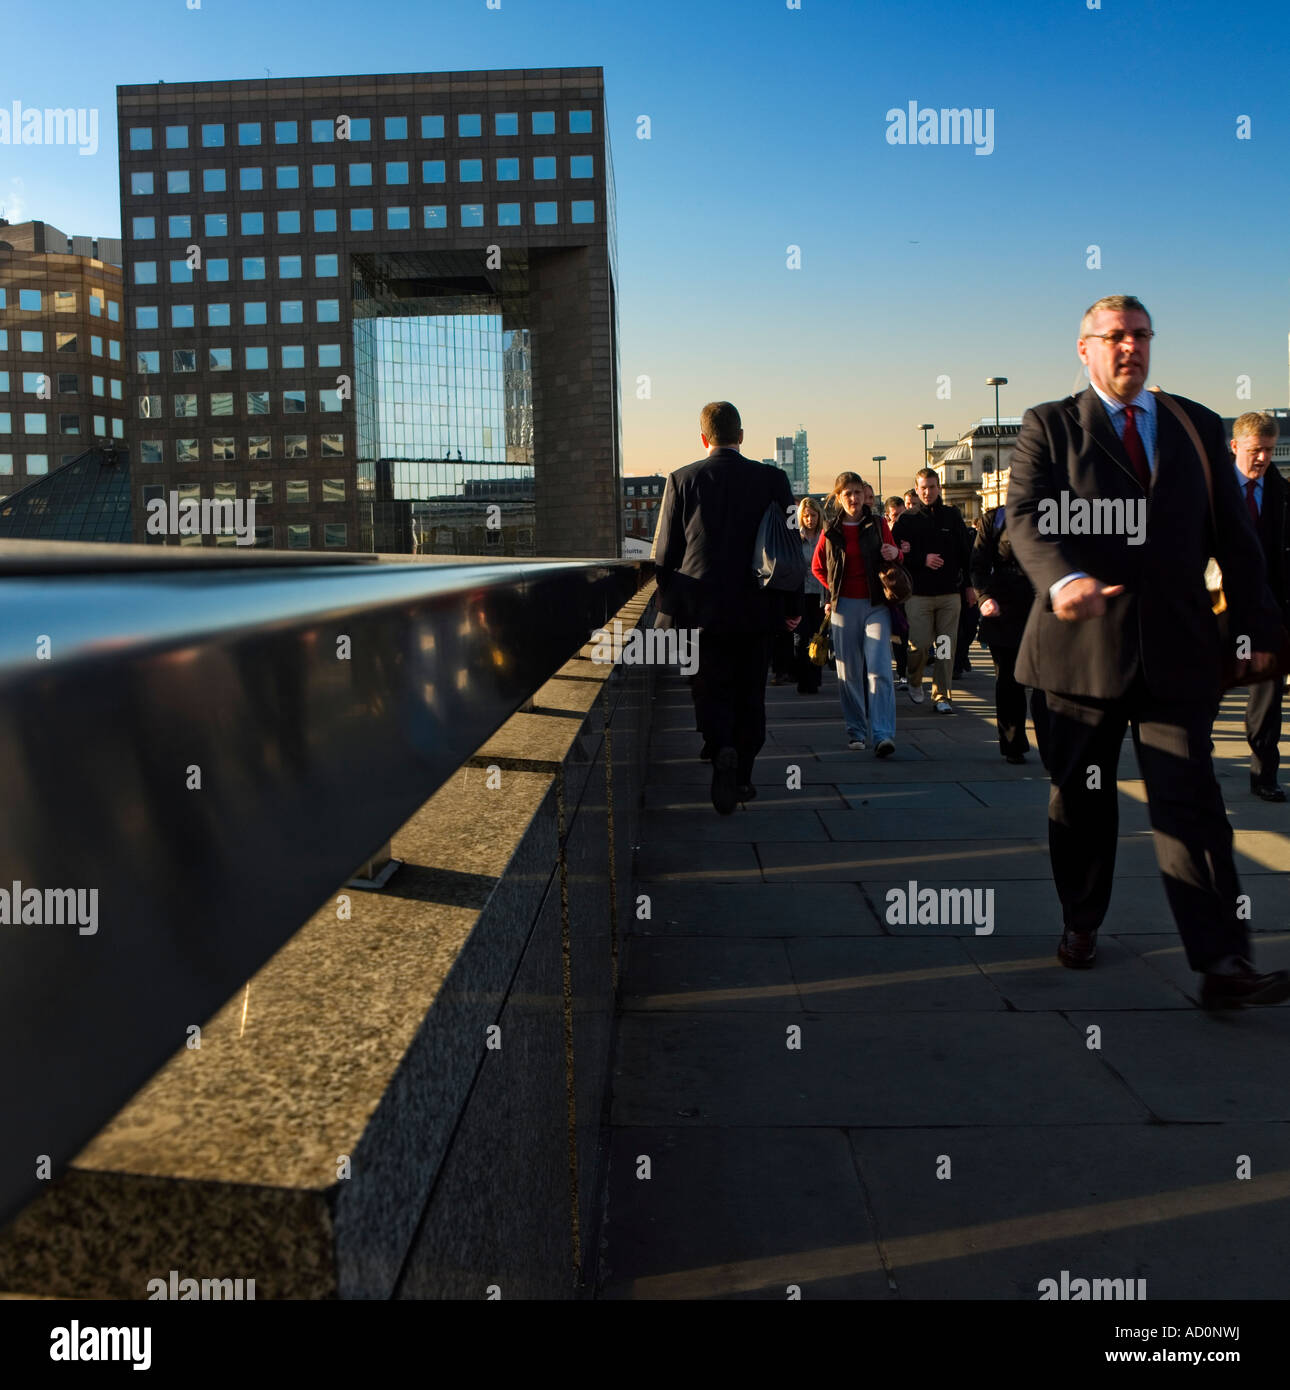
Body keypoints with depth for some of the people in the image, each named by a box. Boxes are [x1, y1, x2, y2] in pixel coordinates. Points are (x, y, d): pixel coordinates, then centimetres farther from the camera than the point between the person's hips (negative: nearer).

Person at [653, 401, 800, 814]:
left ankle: (722, 749, -20)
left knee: (711, 691, 7)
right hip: (756, 609, 1)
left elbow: (664, 551, -1)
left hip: (701, 608, -1)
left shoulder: (681, 481, -3)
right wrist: (793, 606, 11)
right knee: (750, 693, 12)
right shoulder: (772, 479, 0)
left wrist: (669, 605, 9)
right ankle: (742, 776, 17)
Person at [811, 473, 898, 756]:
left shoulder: (877, 524, 5)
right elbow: (818, 567, 19)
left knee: (879, 670, -14)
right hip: (844, 606, 2)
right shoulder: (831, 530, 7)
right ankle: (856, 731, 14)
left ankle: (883, 735, -19)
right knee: (849, 673, 4)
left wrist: (894, 555, -13)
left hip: (876, 605, -2)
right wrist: (835, 589, 6)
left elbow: (894, 558, 10)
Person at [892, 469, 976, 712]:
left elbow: (965, 552, 13)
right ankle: (914, 681, 22)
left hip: (949, 592, 2)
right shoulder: (907, 520, 4)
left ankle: (942, 695, 11)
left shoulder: (952, 515, 10)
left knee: (946, 646, 2)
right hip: (919, 593, -2)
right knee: (919, 645, -7)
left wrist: (969, 585, 9)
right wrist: (923, 560, -13)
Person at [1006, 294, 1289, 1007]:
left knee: (1190, 802, -4)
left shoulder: (1197, 426, 14)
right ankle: (1080, 922, 29)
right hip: (1084, 639, -1)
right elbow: (1026, 515, -9)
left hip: (1177, 646, 1)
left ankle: (1223, 964, -5)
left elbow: (1232, 532, 14)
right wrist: (1062, 579, -29)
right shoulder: (1048, 426, 6)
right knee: (1080, 795, 10)